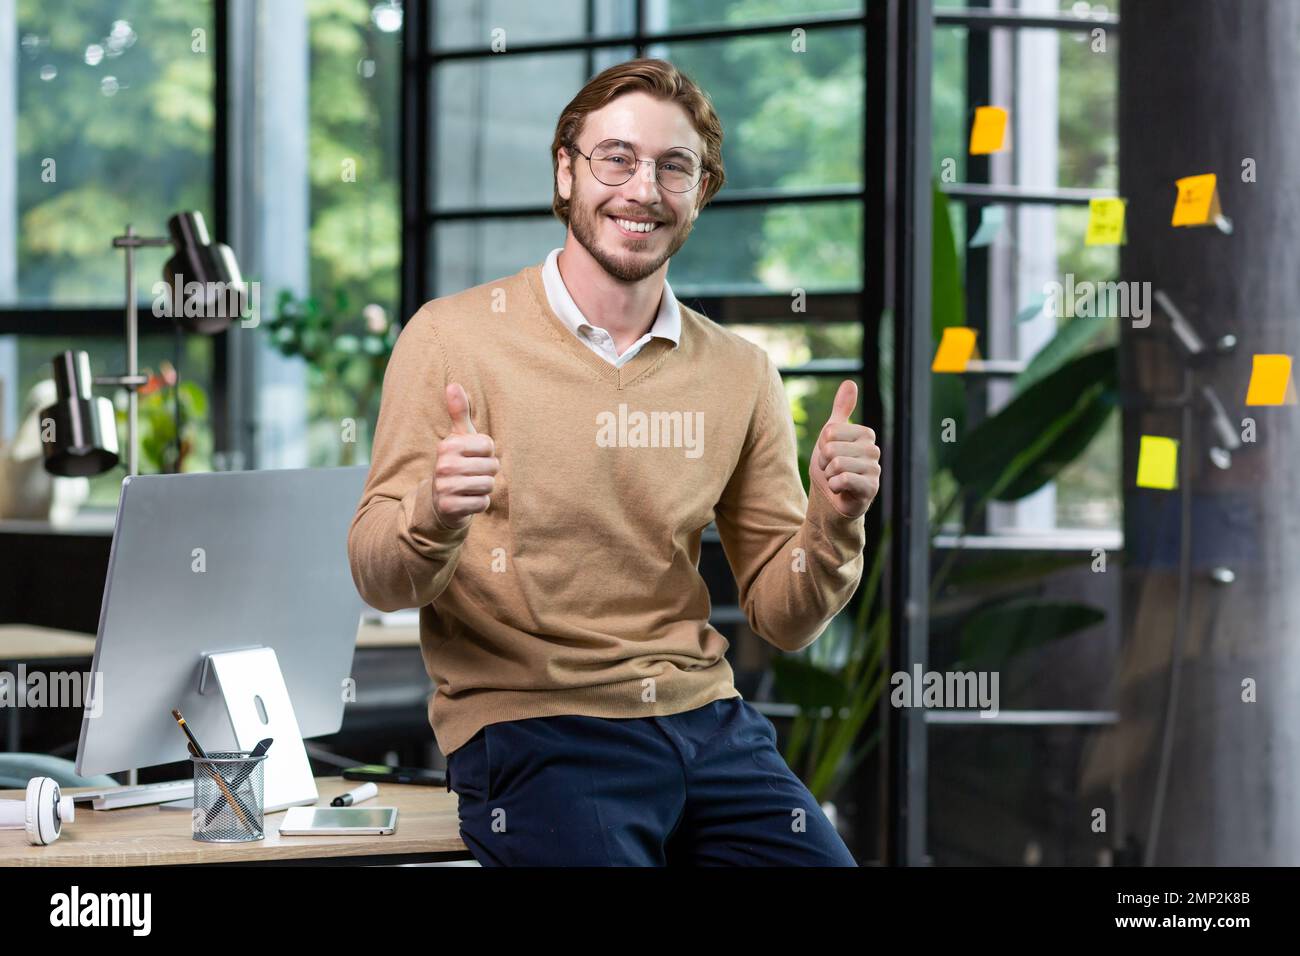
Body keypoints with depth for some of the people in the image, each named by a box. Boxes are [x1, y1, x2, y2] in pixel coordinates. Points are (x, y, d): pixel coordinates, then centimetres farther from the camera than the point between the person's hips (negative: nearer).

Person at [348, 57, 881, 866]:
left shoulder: (740, 374, 9)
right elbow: (380, 582, -4)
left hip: (703, 713, 4)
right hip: (527, 721, -3)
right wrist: (435, 516, -25)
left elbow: (784, 622, 12)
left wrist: (832, 524, -8)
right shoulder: (453, 337, -2)